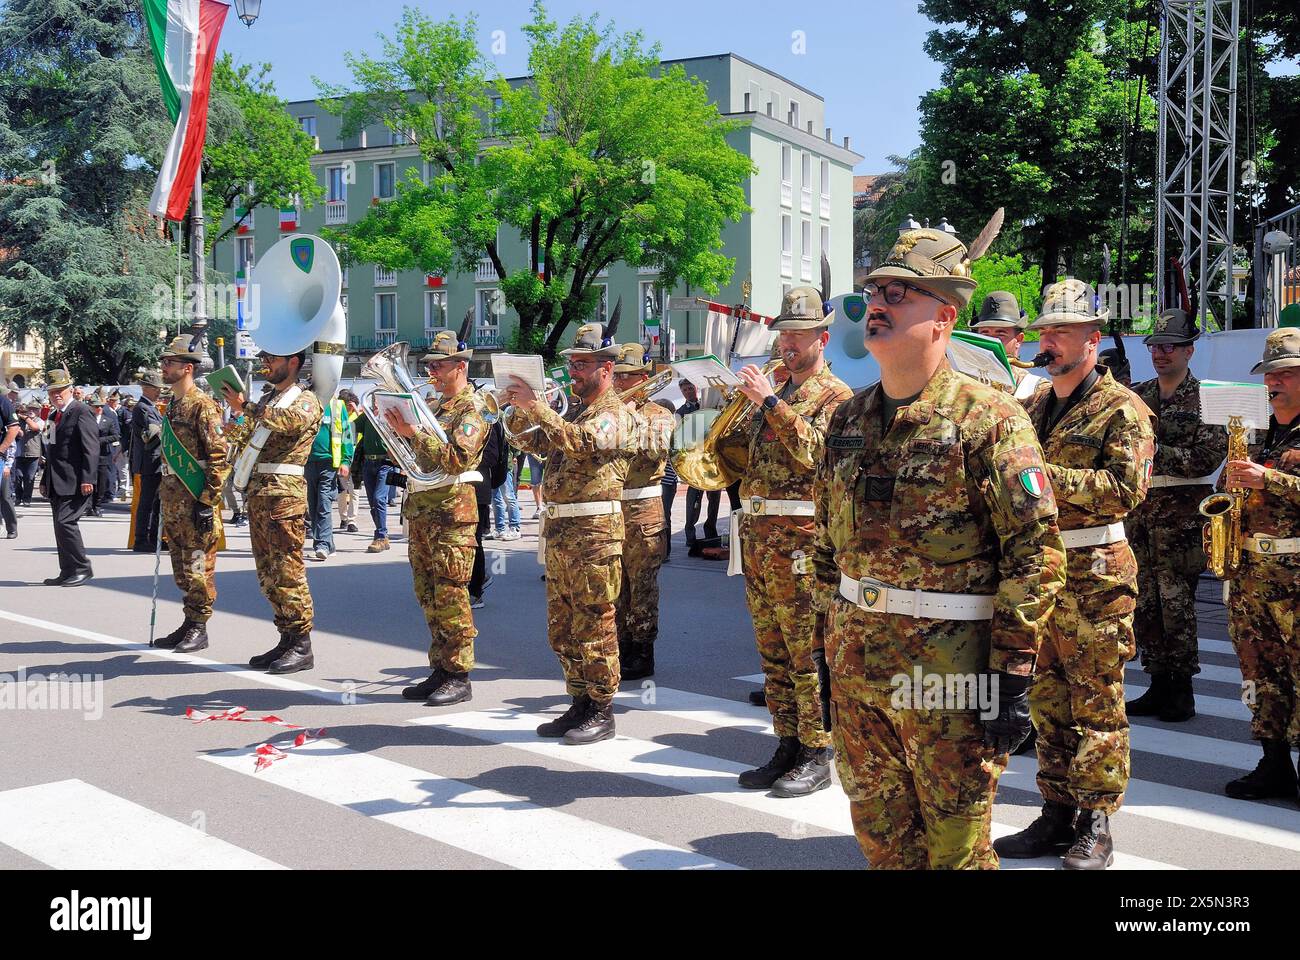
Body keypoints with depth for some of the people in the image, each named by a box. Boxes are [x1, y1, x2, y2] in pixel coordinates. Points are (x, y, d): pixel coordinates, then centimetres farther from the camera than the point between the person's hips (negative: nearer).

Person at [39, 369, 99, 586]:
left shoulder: (81, 412, -8)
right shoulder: (54, 416, 20)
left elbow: (91, 448, -15)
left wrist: (88, 479, -22)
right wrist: (45, 481, 22)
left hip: (75, 483, -9)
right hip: (57, 484, 9)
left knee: (66, 521, -15)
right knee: (61, 526, 9)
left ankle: (82, 568, -5)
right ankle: (68, 572, 14)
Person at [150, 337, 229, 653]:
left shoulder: (203, 406, -12)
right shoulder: (172, 406, 16)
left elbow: (218, 456, -17)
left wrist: (208, 502, -20)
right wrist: (164, 496, 22)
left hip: (195, 503, -9)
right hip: (173, 502, 9)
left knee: (198, 567, -3)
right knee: (181, 568, 13)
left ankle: (199, 629, 4)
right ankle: (189, 624, 21)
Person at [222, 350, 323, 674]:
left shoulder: (306, 400, -2)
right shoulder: (266, 399, 21)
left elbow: (292, 420, -26)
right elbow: (244, 438, 24)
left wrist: (245, 408, -26)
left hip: (284, 493, -8)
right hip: (257, 492, 8)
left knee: (288, 570, -8)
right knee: (267, 572, 10)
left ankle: (302, 647, -4)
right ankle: (286, 639, 16)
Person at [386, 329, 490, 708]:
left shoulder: (472, 409, -8)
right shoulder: (436, 406, 19)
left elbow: (456, 459, -21)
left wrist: (413, 433, -23)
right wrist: (398, 426, 8)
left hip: (451, 509, -9)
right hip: (421, 509, 9)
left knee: (450, 595, -7)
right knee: (428, 594, 11)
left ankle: (459, 678, -1)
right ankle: (440, 670, 19)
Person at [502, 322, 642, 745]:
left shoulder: (615, 414, -8)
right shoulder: (577, 413, 20)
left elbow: (577, 441, -26)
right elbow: (533, 442, 18)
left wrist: (534, 405, -25)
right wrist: (516, 409, 2)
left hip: (594, 534, -9)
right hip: (559, 531, 9)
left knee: (594, 624, -4)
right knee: (562, 626, 12)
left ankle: (602, 711, 5)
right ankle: (580, 703, 22)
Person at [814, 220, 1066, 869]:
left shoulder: (988, 418, -12)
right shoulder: (848, 418, 8)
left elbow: (1035, 549, -15)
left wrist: (1013, 675, -17)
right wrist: (827, 639, 14)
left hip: (947, 666, -6)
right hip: (853, 665, 6)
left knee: (956, 847, 9)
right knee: (879, 833, 19)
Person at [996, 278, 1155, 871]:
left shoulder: (1122, 408, -6)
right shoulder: (1035, 406, 16)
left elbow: (1128, 488, -18)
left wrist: (1049, 476, -23)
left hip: (1094, 575, -7)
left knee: (1096, 701, 1)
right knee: (1046, 698, 11)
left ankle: (1095, 824, 11)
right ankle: (1056, 814, 22)